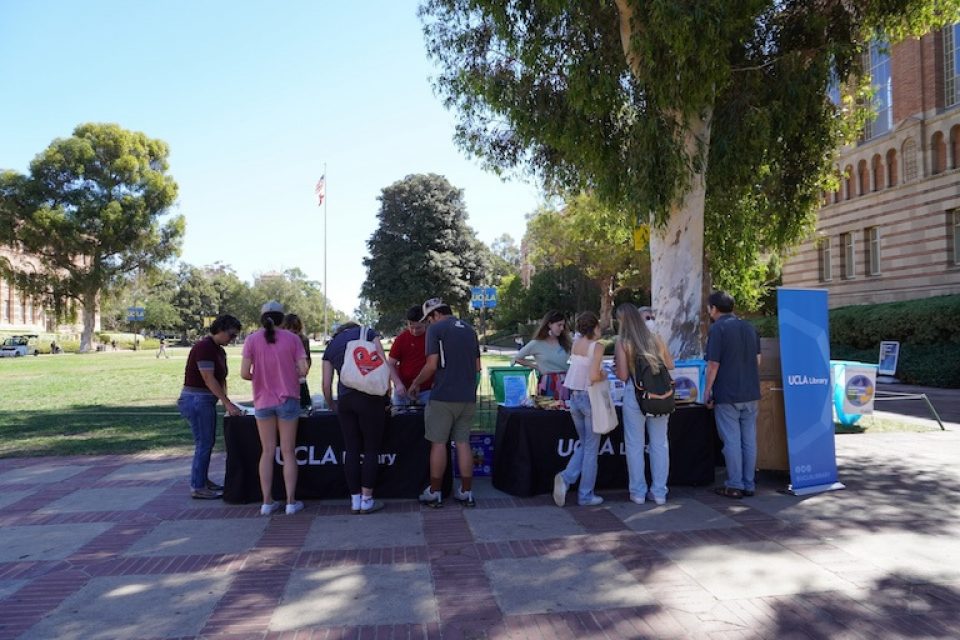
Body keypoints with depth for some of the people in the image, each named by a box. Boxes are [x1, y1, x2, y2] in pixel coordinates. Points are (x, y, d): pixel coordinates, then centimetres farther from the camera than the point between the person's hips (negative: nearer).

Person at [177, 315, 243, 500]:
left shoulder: (219, 351, 13)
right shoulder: (204, 347, -17)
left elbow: (221, 379, 13)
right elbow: (209, 379, -22)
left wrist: (226, 403, 3)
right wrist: (228, 403, -23)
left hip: (206, 401, 10)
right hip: (196, 399, -10)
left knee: (208, 442, 16)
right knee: (204, 443, -5)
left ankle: (202, 480, 28)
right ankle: (197, 487, 3)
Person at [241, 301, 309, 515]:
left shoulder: (251, 339, -5)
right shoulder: (292, 339, -5)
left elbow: (244, 373, -9)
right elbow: (303, 370, -9)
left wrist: (259, 376, 11)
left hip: (263, 401, 1)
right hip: (288, 399, -1)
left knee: (267, 452, 11)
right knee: (288, 452, 7)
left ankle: (267, 502, 13)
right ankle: (291, 502, 10)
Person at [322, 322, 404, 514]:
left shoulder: (331, 346, 20)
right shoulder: (367, 333, 12)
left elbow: (326, 385, 15)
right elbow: (383, 360, -4)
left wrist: (332, 405, 29)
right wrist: (398, 383, -8)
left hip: (344, 398, 3)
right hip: (370, 397, -3)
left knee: (351, 450, 10)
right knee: (371, 449, 4)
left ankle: (355, 500, 15)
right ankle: (367, 500, 7)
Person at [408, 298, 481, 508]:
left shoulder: (435, 329, -5)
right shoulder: (469, 329, 14)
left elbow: (432, 365, -11)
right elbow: (477, 367, 15)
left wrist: (415, 384, 2)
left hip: (444, 396, -6)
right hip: (468, 396, 6)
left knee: (438, 443, 3)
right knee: (463, 442, 10)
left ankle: (434, 493, 10)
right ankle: (466, 492, 13)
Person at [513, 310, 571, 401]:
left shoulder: (565, 342, 11)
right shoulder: (537, 344, 0)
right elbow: (517, 359, 4)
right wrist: (536, 367, 4)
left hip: (565, 383, 4)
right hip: (547, 385, -4)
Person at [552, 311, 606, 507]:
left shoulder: (575, 344, 5)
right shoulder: (597, 347, -13)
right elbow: (593, 376, -21)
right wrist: (603, 376, -2)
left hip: (574, 397, 6)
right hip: (590, 397, -6)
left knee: (584, 444, 20)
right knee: (591, 448, 6)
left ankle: (566, 478, 0)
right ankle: (585, 495, 12)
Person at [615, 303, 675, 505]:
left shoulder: (623, 341, -7)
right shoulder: (655, 338, 4)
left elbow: (623, 375, -10)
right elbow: (670, 365, 10)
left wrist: (616, 367, 10)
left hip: (635, 394, -3)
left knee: (635, 445, 8)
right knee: (660, 444, 12)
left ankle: (638, 492, 15)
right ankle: (659, 492, 19)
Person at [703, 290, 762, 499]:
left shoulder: (717, 329, -11)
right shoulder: (749, 327, 10)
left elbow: (713, 364, -14)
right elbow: (757, 360, 14)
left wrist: (707, 391, -6)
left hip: (727, 395, -6)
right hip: (751, 393, 7)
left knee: (732, 441, 1)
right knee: (749, 440, 11)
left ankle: (735, 486, 7)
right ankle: (749, 484, 18)